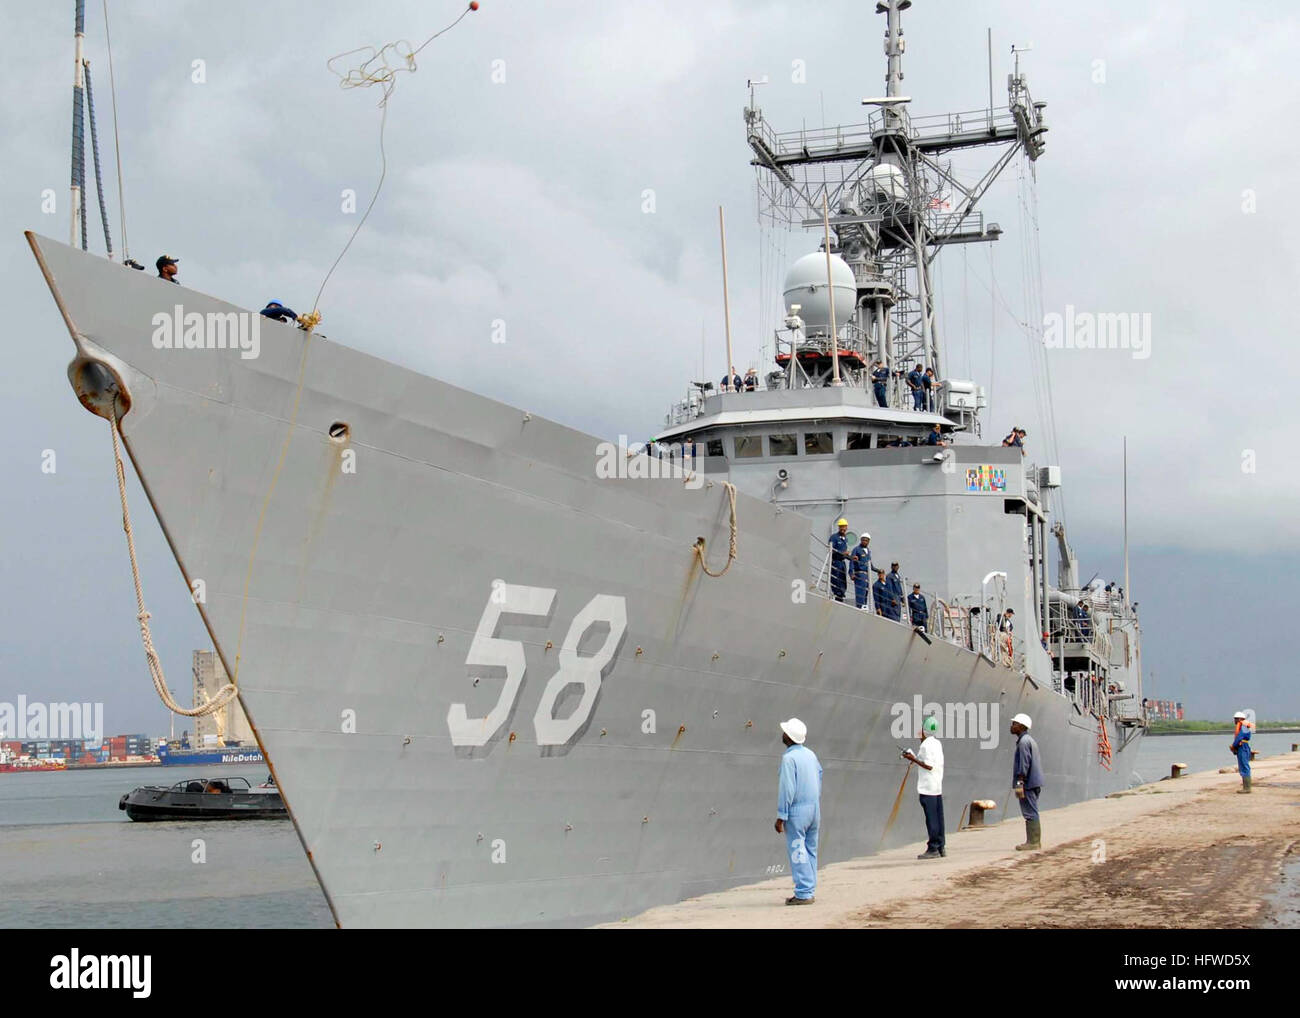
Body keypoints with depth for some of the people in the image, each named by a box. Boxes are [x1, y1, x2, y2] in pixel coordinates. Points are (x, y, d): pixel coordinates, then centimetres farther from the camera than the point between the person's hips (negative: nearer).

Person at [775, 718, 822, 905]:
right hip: (814, 809, 8)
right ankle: (810, 891, 14)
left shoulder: (789, 758, -14)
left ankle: (803, 894, -5)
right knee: (810, 850, 12)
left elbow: (786, 789, -17)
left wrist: (781, 816, -14)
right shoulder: (811, 754, 9)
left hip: (797, 811, -8)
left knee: (797, 851, -4)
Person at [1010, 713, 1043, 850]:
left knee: (1030, 813, -8)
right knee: (1032, 813, 14)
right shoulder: (1030, 740, 19)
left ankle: (1033, 842, -8)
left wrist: (1019, 783, -21)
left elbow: (1024, 764, -20)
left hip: (1027, 783, -10)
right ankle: (1035, 841, 17)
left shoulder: (1023, 742, -13)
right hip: (1034, 783, 10)